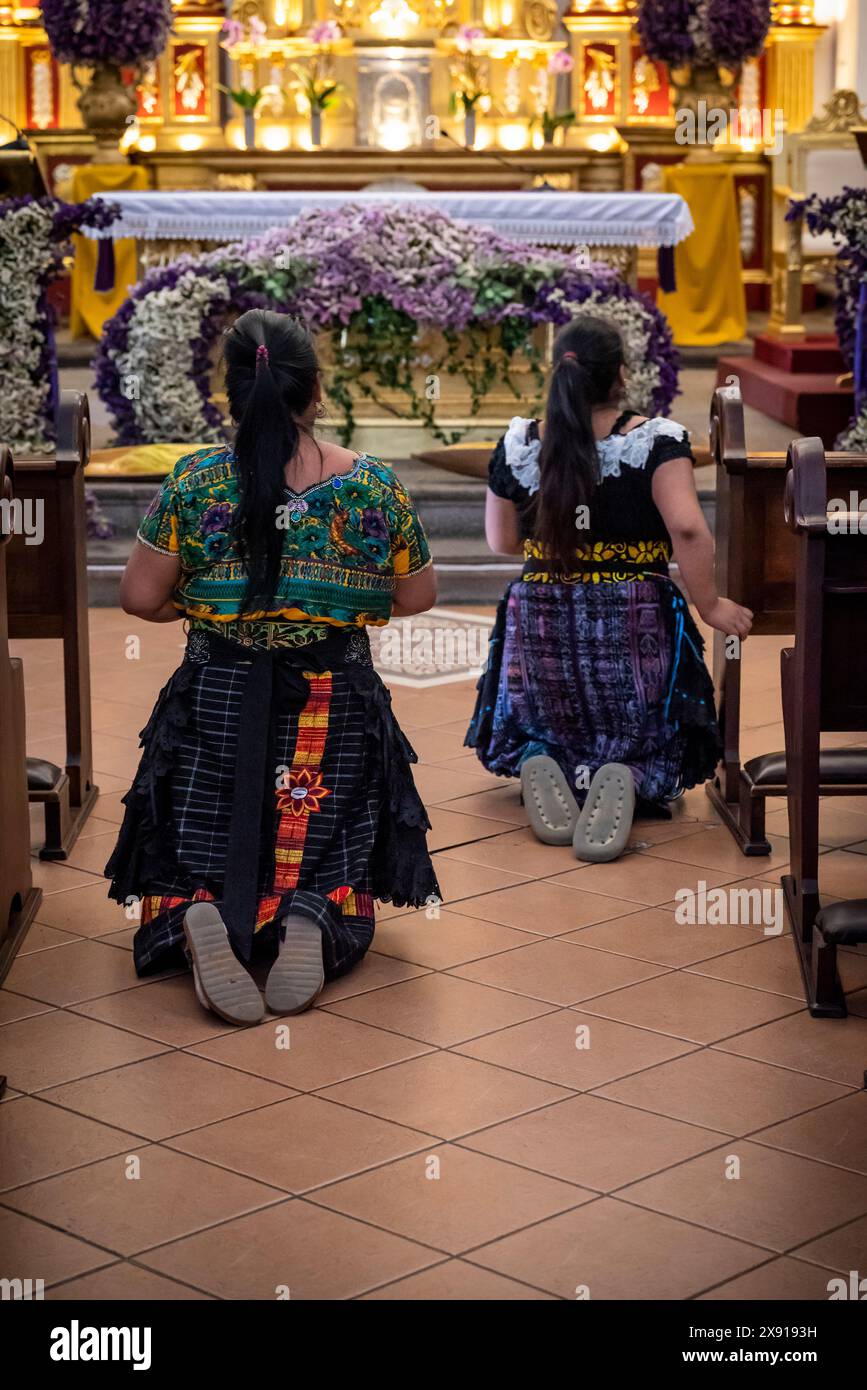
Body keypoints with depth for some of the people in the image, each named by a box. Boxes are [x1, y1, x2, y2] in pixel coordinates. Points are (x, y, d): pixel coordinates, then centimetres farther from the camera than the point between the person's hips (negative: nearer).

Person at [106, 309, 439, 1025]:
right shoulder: (375, 485, -6)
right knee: (332, 860, 13)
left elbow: (141, 597, -3)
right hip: (337, 708, 0)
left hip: (216, 704, 0)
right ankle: (315, 920, -21)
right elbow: (418, 597, 6)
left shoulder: (195, 481, -8)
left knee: (194, 862, 12)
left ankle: (197, 917, -22)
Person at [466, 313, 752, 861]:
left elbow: (502, 541, 10)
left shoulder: (518, 445, -1)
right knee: (650, 745, 18)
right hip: (636, 625, -2)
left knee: (536, 733, 28)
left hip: (540, 624, 3)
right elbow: (688, 529, -23)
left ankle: (541, 766, -9)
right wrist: (710, 605, -11)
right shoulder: (659, 440, -11)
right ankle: (626, 781, -18)